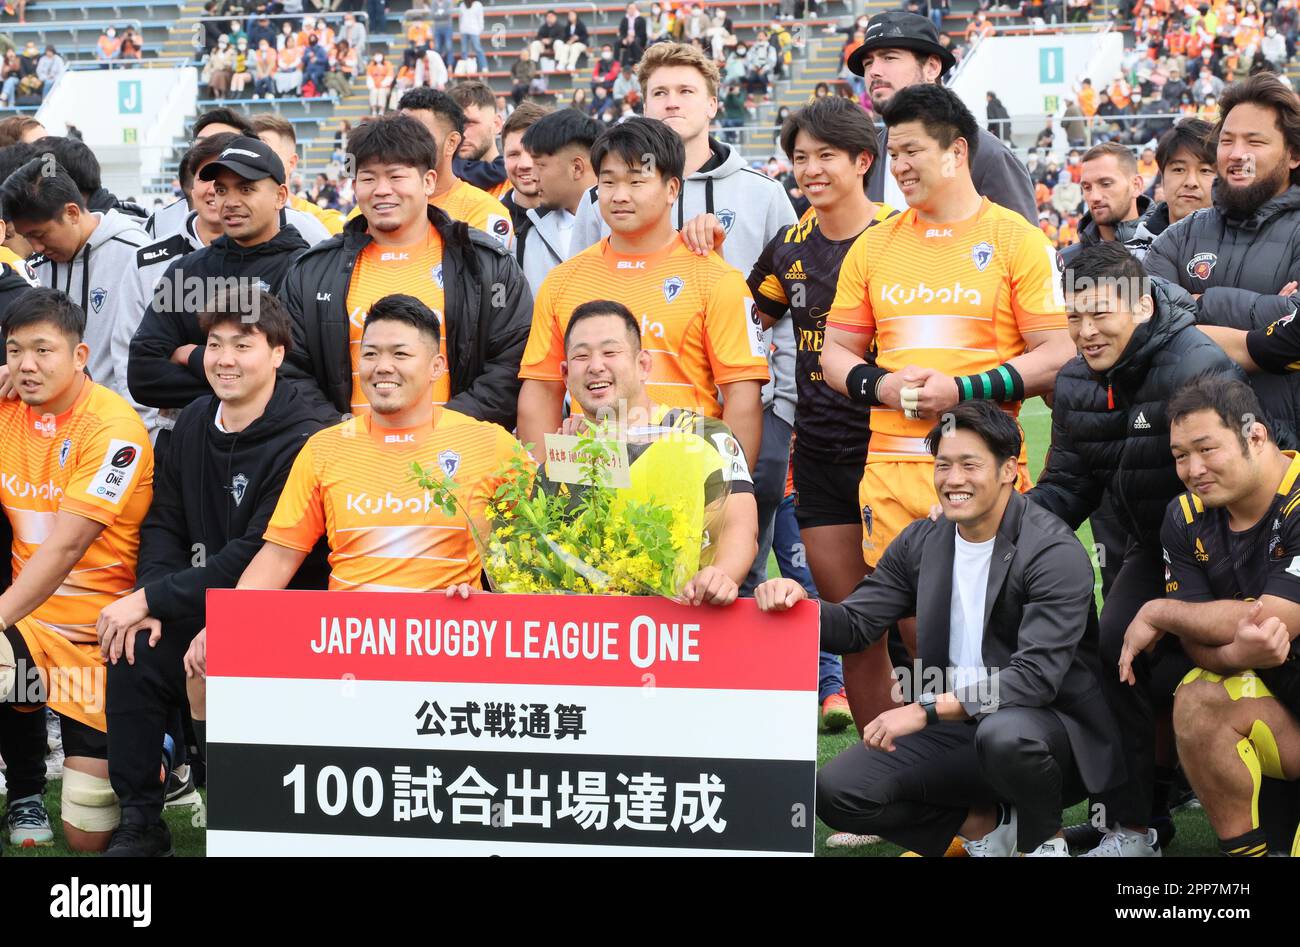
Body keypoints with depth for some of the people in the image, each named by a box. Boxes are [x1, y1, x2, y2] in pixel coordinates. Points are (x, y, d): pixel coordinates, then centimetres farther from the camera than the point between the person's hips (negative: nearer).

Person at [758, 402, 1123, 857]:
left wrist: (926, 709, -32)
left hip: (1048, 724, -5)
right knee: (835, 791, -12)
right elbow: (856, 626, 7)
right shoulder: (921, 542, 5)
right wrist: (798, 603, -16)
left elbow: (1037, 675, -25)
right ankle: (982, 823, 7)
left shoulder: (1055, 553, -16)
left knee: (1005, 732, -40)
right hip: (954, 731, 6)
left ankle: (1045, 839, -7)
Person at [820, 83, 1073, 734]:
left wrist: (964, 390, -13)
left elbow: (1059, 355, -2)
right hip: (889, 465, 4)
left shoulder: (1015, 241, 2)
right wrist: (878, 385, -4)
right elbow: (835, 354, 18)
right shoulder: (872, 247, 15)